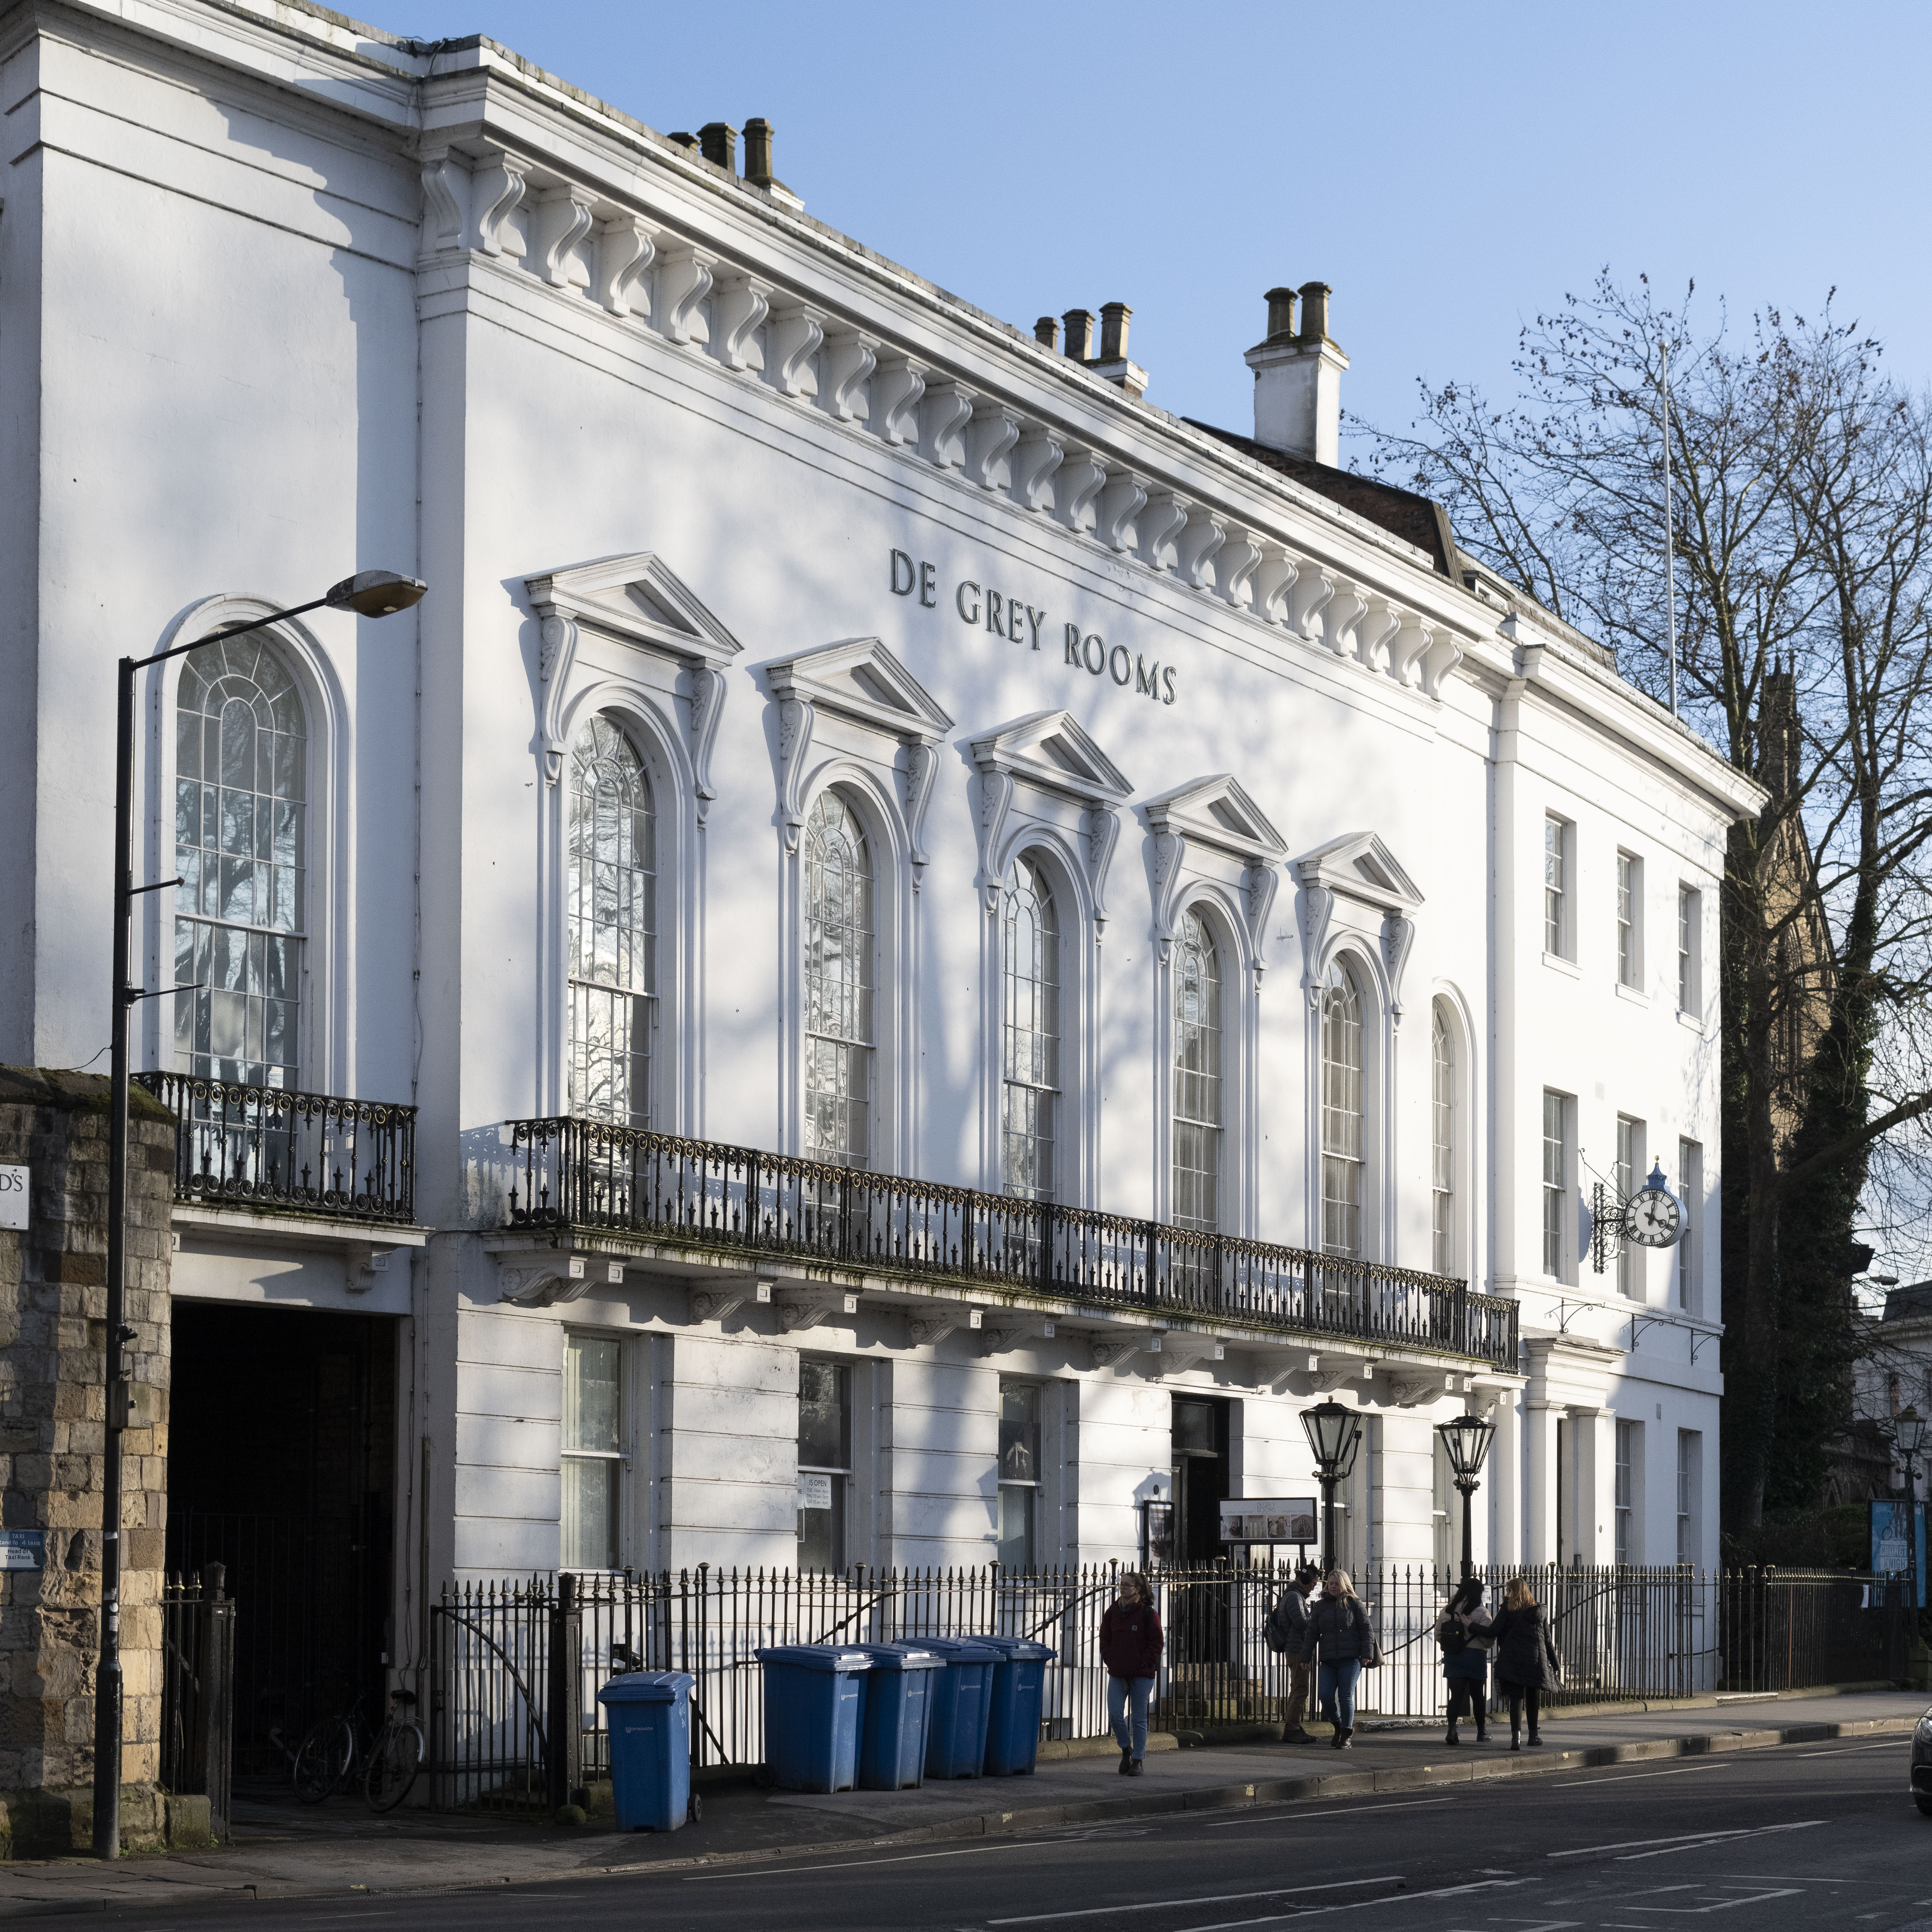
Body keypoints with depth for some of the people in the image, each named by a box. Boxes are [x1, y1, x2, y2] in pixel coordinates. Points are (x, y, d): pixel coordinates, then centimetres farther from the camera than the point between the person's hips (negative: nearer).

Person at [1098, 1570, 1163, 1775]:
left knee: (1139, 1718, 1)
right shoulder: (1113, 1612, 7)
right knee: (1115, 1715, -6)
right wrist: (1110, 1661, 4)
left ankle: (1138, 1759, 10)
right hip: (1117, 1674, 4)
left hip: (1142, 1675, -4)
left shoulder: (1148, 1613, -5)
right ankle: (1126, 1750, 18)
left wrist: (1146, 1664, -9)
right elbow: (1105, 1639, 15)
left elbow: (1157, 1641, -3)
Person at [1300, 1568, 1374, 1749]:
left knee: (1346, 1697, -7)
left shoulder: (1354, 1603, 4)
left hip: (1351, 1659, -4)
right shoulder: (1321, 1606, 14)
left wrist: (1367, 1654, -6)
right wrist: (1306, 1657, 8)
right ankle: (1339, 1727, 19)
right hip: (1328, 1660, 4)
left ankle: (1346, 1737, 0)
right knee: (1326, 1697, -6)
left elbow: (1366, 1630, 2)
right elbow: (1312, 1633, 15)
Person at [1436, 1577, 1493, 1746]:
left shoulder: (1447, 1610, 4)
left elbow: (1438, 1636, 9)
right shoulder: (1481, 1613, -10)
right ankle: (1482, 1733, 22)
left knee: (1456, 1694, 1)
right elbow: (1489, 1640, -13)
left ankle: (1452, 1728, -17)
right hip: (1476, 1658, -3)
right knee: (1478, 1696, 11)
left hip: (1452, 1658, 3)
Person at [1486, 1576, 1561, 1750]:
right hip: (1537, 1662, 2)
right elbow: (1548, 1640, 9)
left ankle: (1516, 1735, -19)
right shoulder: (1539, 1611, 6)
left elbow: (1492, 1632, -8)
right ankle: (1533, 1735, 27)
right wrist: (1556, 1664, 15)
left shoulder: (1507, 1611, -2)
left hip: (1513, 1662, -2)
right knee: (1534, 1698, 16)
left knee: (1516, 1698, -3)